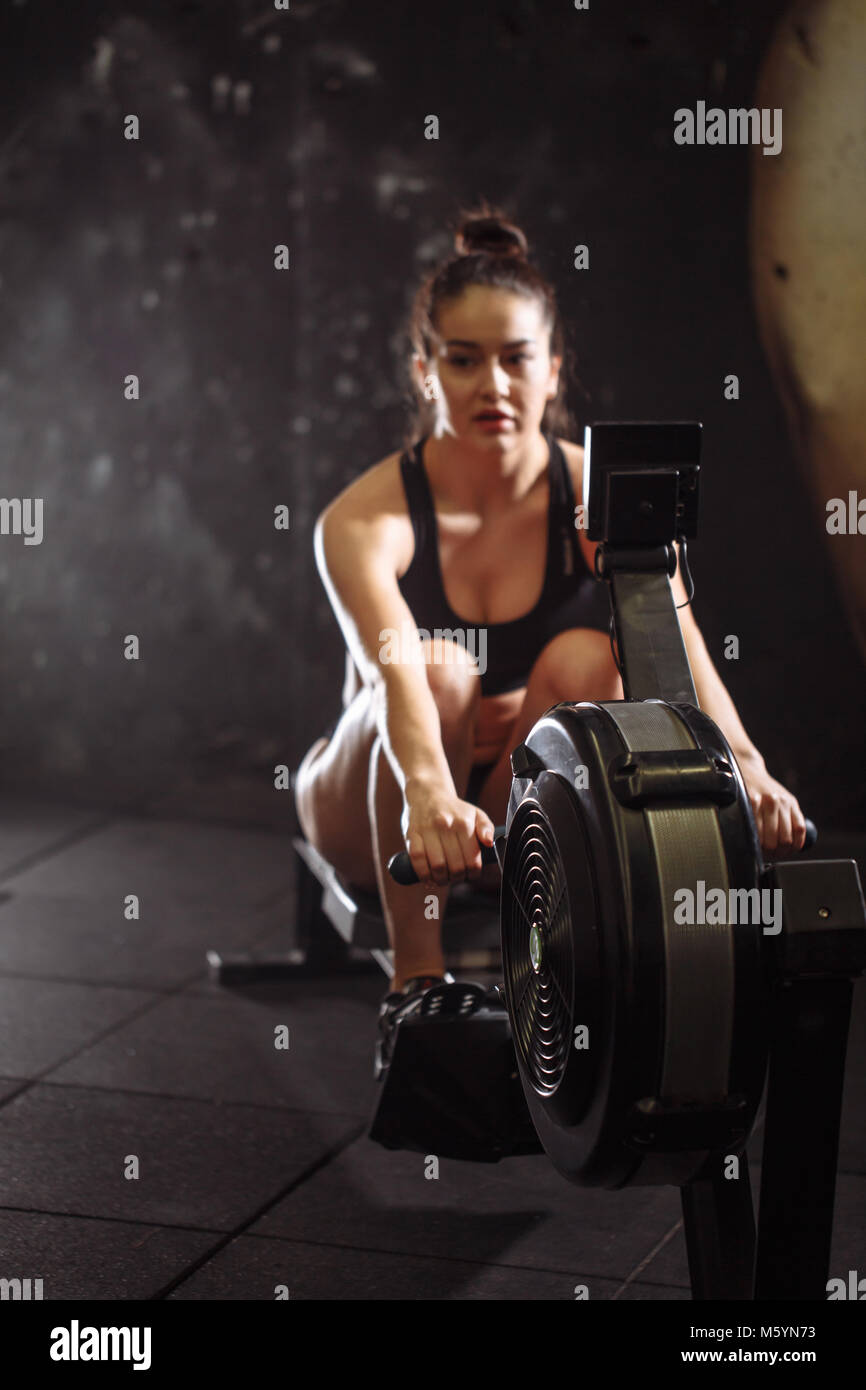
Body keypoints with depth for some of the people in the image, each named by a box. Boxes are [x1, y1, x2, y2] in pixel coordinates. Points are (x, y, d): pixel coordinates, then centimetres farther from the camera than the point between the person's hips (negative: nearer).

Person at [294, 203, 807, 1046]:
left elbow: (677, 639, -31)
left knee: (587, 658, -28)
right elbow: (392, 662, -42)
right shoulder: (365, 519, -22)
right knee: (439, 665, -33)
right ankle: (416, 978, -23)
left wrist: (744, 768, -50)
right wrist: (431, 797, -62)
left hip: (539, 807, 2)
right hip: (377, 811, -1)